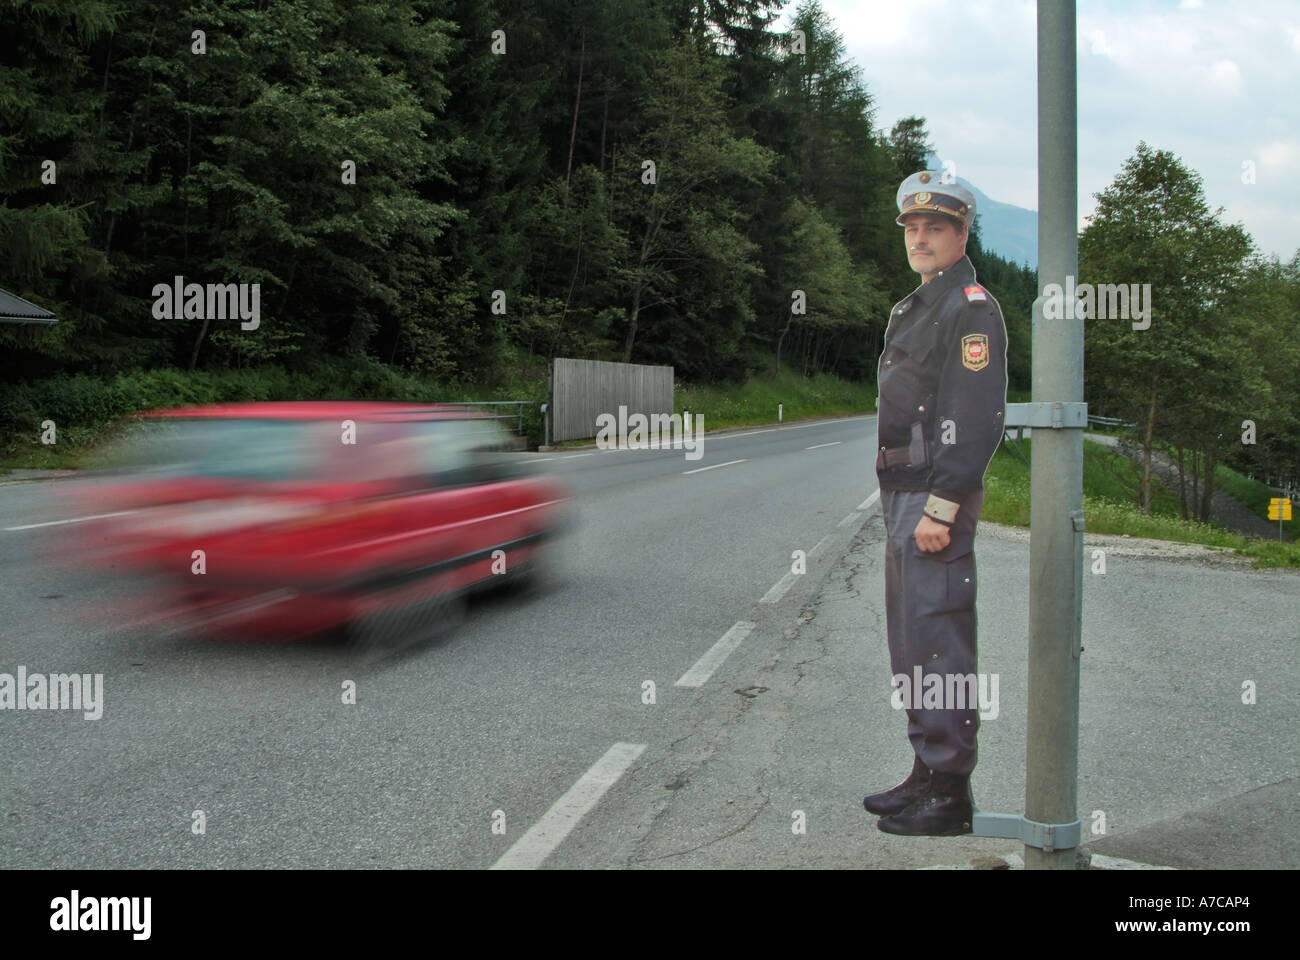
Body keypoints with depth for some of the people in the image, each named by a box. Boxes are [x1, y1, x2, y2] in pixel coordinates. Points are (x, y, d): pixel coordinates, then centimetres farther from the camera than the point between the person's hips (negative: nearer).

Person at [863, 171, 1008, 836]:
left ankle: (950, 794, 0)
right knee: (910, 648, 14)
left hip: (937, 501, -10)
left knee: (939, 647, -7)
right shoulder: (912, 309, 20)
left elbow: (976, 420, -20)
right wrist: (898, 505, 19)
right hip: (902, 497, 10)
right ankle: (926, 774, 24)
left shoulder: (972, 309, -11)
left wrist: (941, 508, -23)